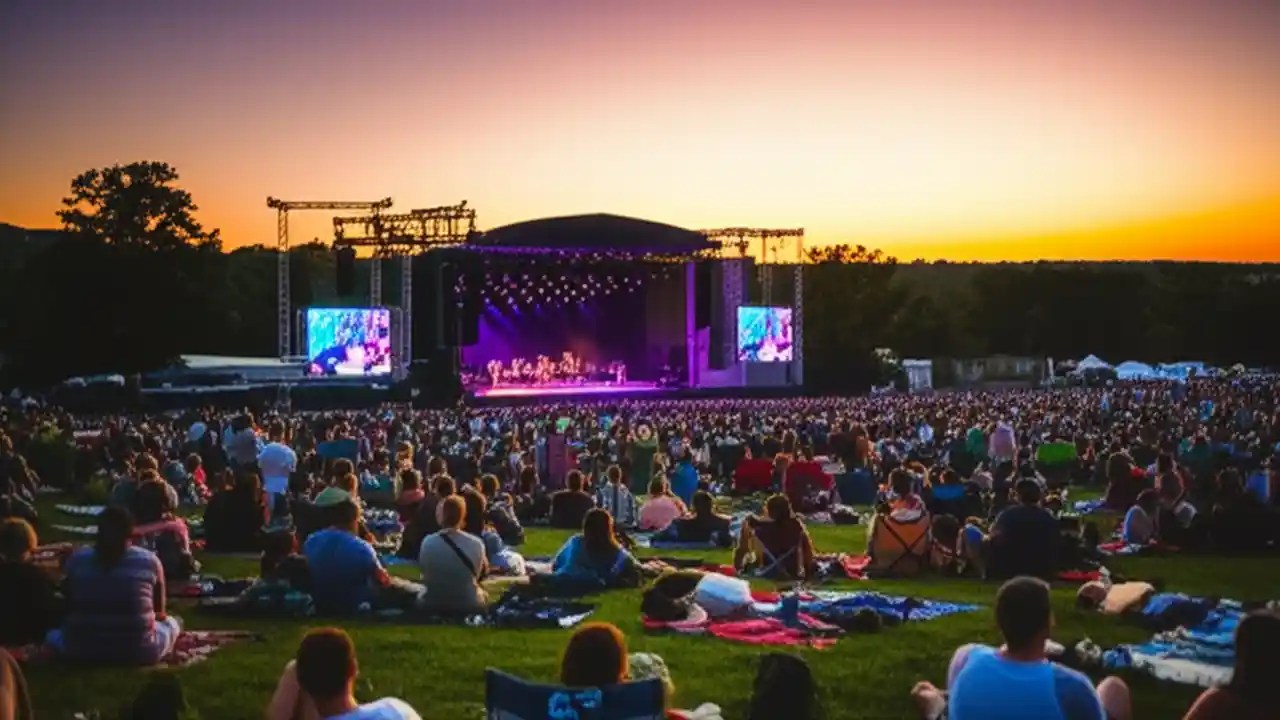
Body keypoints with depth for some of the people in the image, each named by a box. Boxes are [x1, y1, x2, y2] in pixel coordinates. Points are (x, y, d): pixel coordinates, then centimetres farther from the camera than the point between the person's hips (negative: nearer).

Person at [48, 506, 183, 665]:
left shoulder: (77, 559, -4)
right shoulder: (149, 561, -6)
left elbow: (69, 608, 9)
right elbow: (160, 611, 7)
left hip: (82, 651, 1)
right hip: (139, 652, -1)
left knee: (54, 634, 32)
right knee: (171, 622, 28)